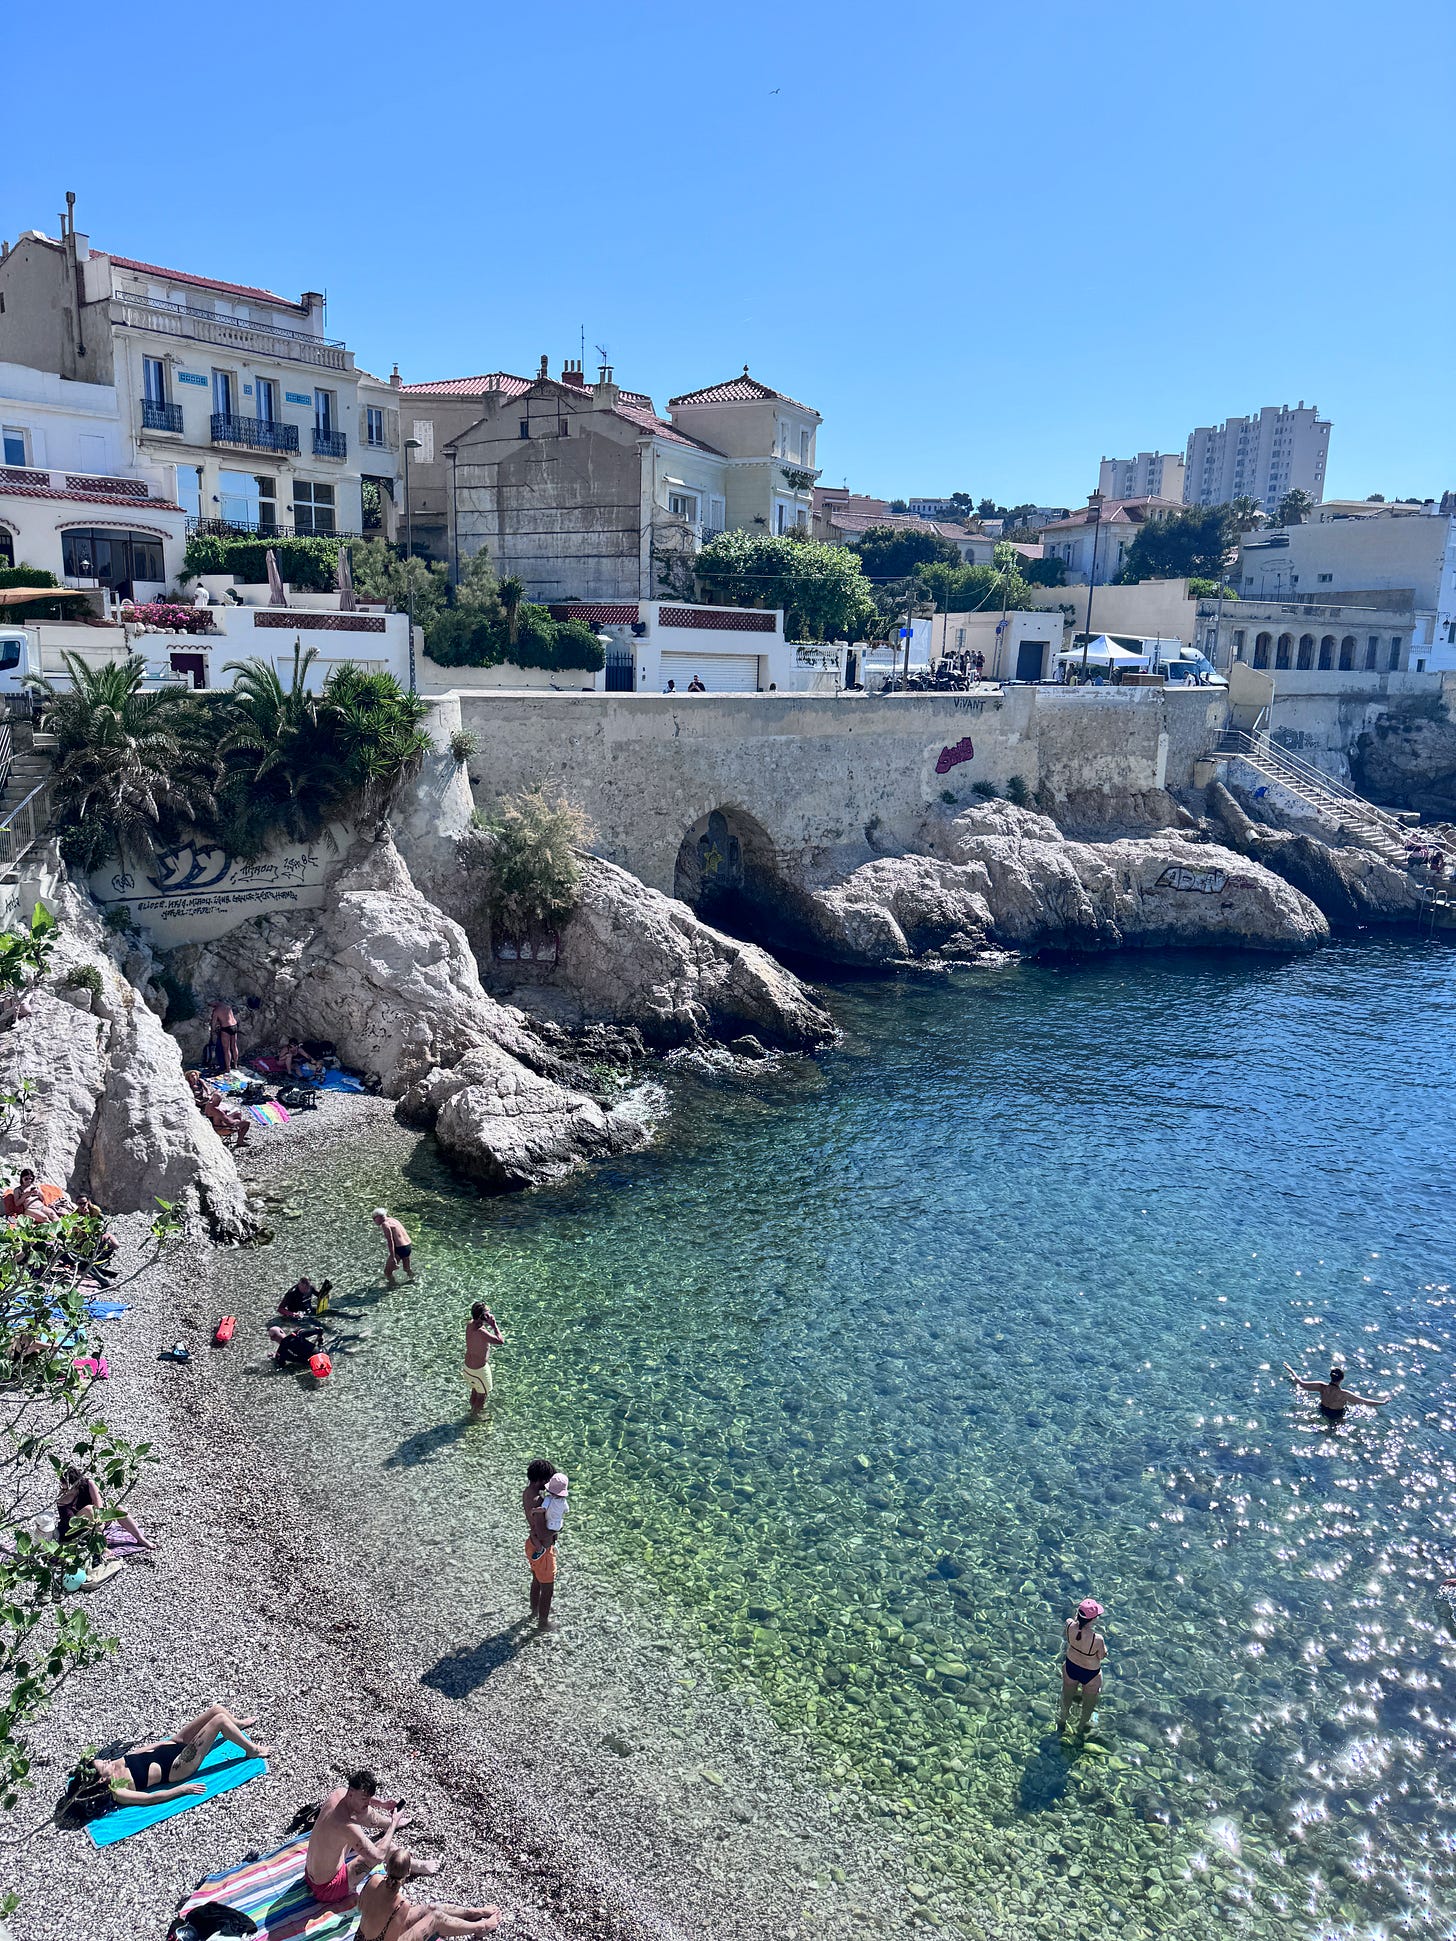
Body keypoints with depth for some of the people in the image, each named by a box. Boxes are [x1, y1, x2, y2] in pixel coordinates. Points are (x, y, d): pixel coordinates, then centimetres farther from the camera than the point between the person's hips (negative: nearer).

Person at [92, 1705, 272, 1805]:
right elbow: (150, 1798, -22)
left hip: (171, 1746, 9)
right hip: (177, 1766, -8)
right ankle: (253, 1750, 1)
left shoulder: (115, 1765, -2)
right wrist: (183, 1789, -22)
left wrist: (162, 1741, 20)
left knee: (217, 1709, -1)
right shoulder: (117, 1792, -22)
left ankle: (238, 1724, 34)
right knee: (220, 1719, -21)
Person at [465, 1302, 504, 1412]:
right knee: (482, 1396, 16)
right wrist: (494, 1325, -28)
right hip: (479, 1370, -8)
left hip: (468, 1365, 8)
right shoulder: (480, 1332, -36)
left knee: (475, 1392, 30)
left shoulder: (470, 1324, -10)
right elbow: (501, 1341, -36)